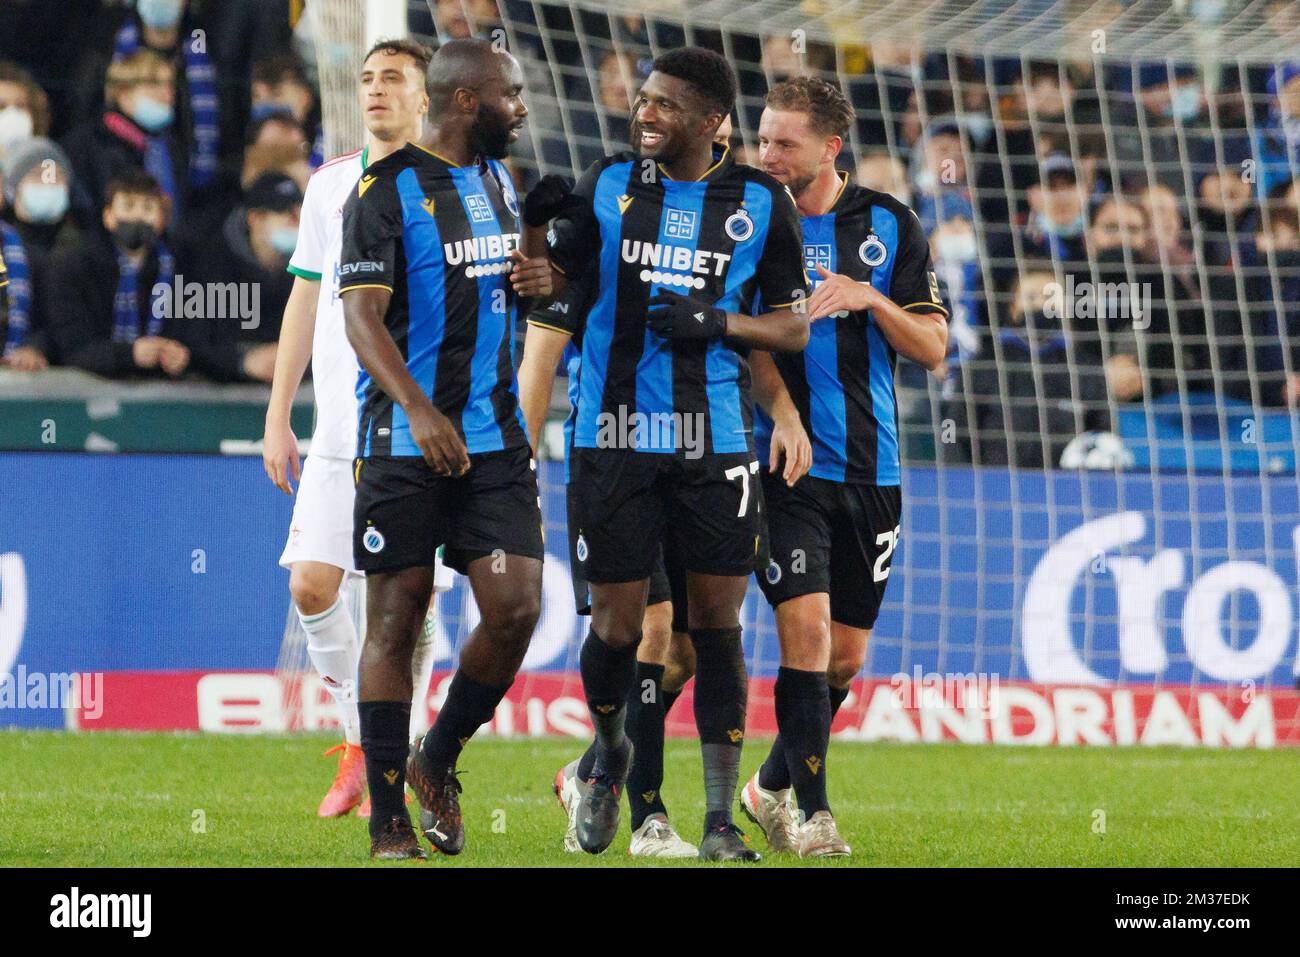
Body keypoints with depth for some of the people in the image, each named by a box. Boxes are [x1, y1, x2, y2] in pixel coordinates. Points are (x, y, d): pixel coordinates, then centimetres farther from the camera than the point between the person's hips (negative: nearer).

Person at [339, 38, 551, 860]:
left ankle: (439, 764, 16)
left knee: (516, 607, -6)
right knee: (397, 619, -2)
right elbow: (362, 314, -16)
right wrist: (419, 411, -30)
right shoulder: (387, 190, -9)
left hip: (496, 437, 6)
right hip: (405, 443, -6)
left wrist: (539, 282, 4)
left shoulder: (501, 180, 14)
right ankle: (389, 822, 4)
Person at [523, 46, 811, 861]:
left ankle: (721, 819, 7)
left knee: (718, 625, 0)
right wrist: (547, 228, -6)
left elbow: (795, 326, 6)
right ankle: (611, 751, 31)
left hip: (715, 441, -1)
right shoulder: (608, 184, 3)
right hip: (615, 435, 1)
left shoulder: (760, 204, 0)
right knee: (617, 626, 0)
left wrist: (717, 322, -12)